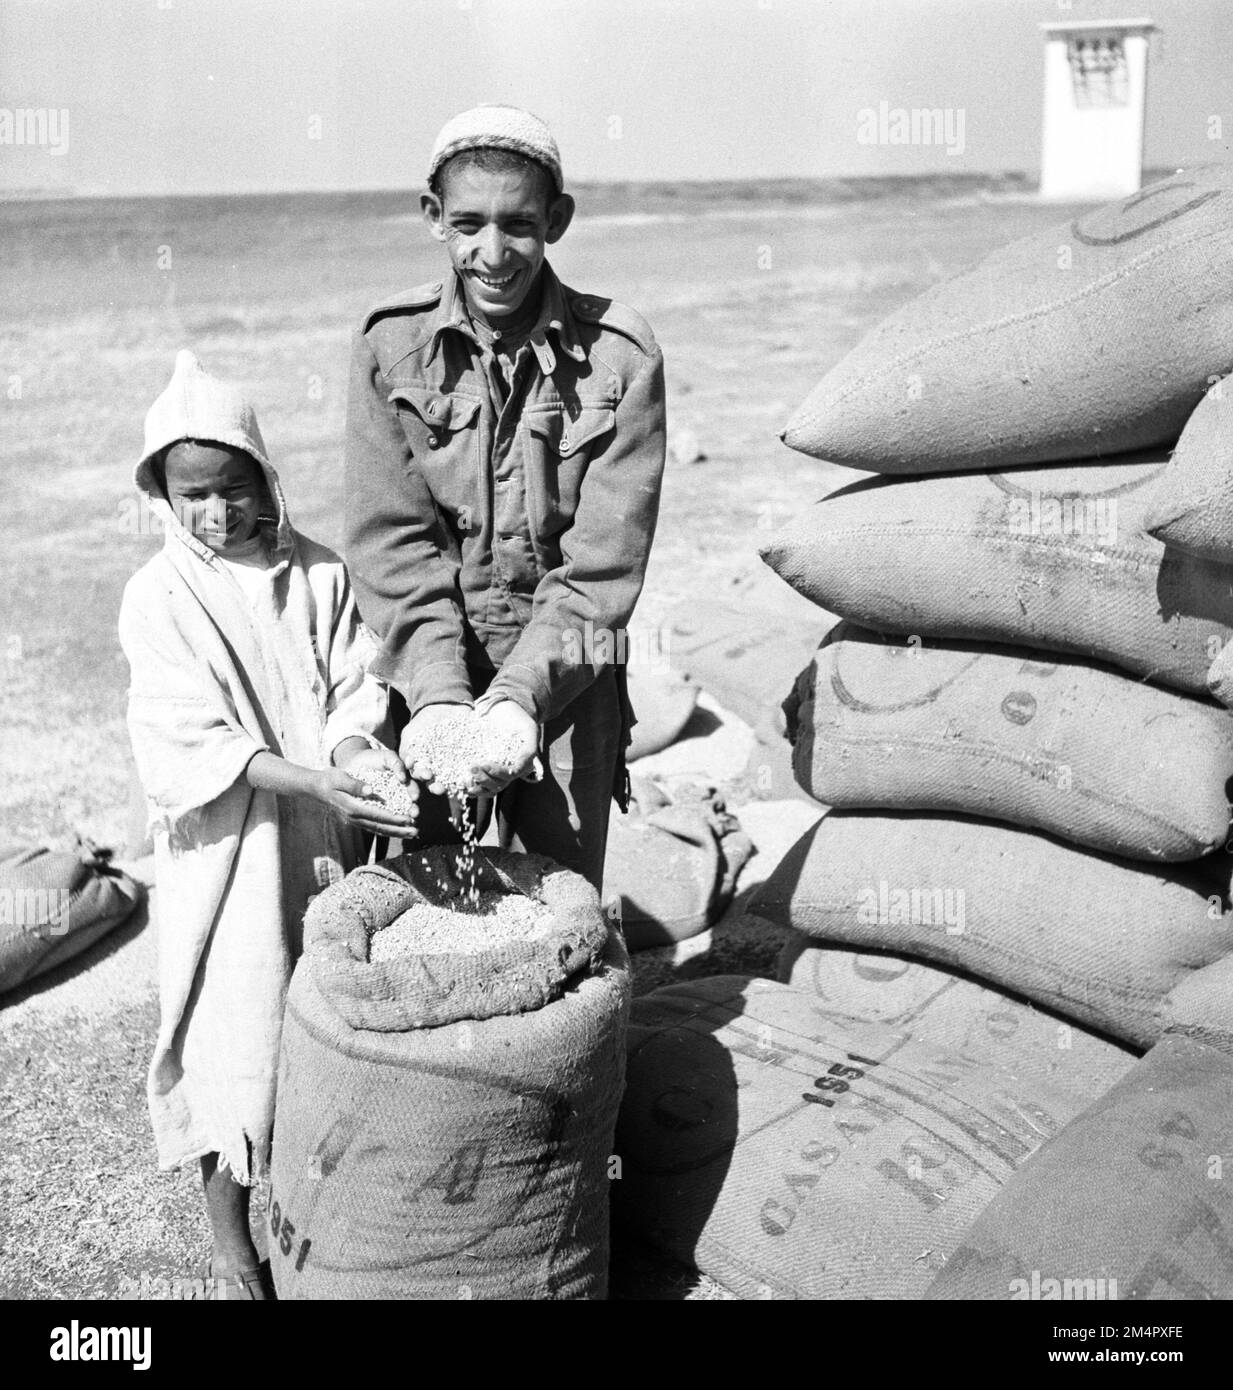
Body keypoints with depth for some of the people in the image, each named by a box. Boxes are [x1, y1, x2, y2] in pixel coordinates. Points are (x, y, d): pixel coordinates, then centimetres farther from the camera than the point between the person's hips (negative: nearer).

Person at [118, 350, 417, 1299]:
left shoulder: (319, 574, 1)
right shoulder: (158, 598, -9)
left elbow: (357, 687, 2)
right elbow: (195, 743, -16)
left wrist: (359, 746, -21)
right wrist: (318, 781, -28)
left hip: (326, 839, 3)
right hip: (226, 855, -3)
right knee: (233, 1034, 4)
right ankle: (233, 1246, 22)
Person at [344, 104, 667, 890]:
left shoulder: (620, 356, -8)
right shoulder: (390, 347, -4)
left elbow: (602, 562, -12)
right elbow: (392, 541, -8)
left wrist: (518, 693, -22)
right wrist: (438, 693, -20)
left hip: (566, 680, -1)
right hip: (428, 675, 1)